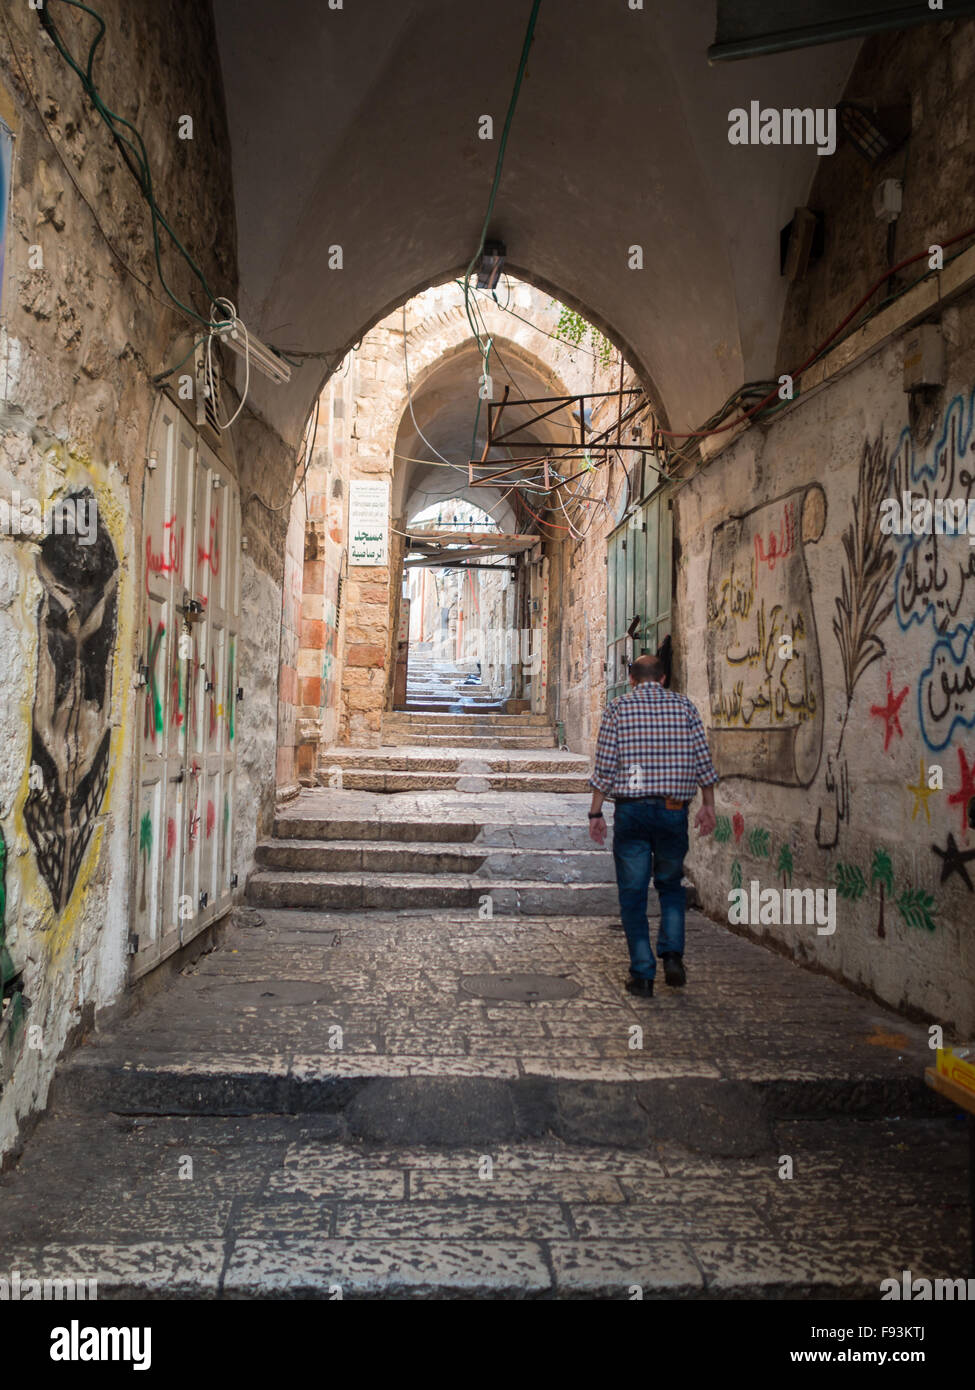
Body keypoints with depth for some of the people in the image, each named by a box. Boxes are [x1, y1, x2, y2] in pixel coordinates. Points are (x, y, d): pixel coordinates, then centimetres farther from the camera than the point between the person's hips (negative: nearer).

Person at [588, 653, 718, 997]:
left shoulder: (617, 708, 0)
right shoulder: (683, 705, 5)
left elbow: (604, 765, -3)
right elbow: (702, 760, 3)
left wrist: (596, 812, 1)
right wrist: (708, 806, 11)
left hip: (631, 810, -2)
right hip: (674, 810, 2)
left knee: (633, 893, 7)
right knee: (671, 886, 20)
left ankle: (643, 974, 7)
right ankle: (672, 954, 5)